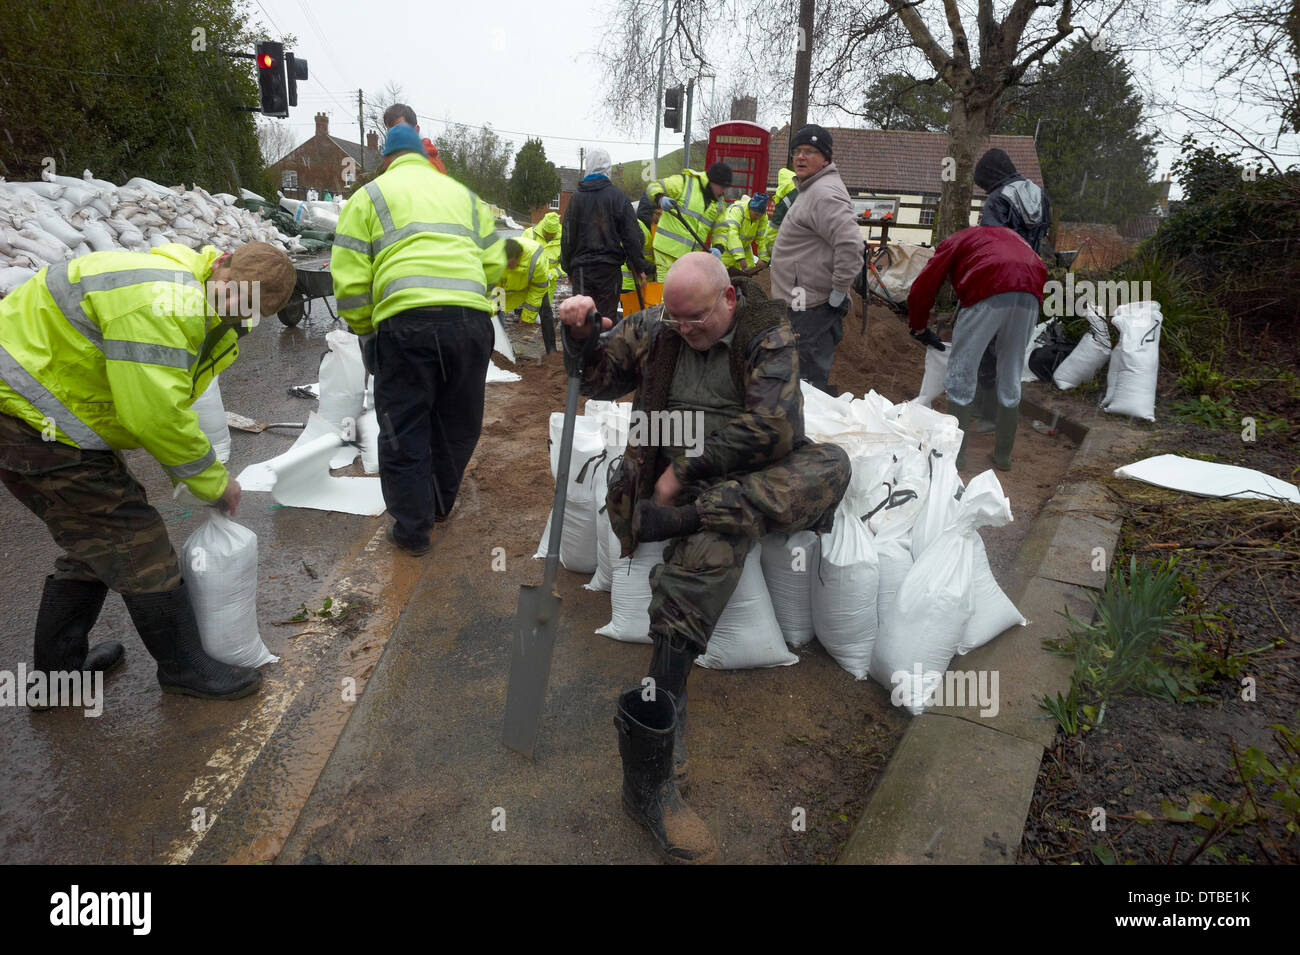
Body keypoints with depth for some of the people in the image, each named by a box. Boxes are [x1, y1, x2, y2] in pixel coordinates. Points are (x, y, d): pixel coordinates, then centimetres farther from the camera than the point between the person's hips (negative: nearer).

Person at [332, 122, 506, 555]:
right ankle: (441, 505, 37)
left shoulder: (370, 195, 15)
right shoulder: (463, 194, 26)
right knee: (458, 423, 20)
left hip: (405, 321, -3)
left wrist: (364, 330, 19)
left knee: (403, 432, 9)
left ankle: (412, 529, 17)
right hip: (471, 319, 3)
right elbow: (494, 263, 17)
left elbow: (350, 278, 5)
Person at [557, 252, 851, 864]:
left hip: (753, 475, 2)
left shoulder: (769, 337, 3)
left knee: (829, 464, -29)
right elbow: (595, 382, 21)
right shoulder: (653, 330, 11)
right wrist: (577, 335, 0)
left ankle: (670, 518, -36)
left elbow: (773, 426, -11)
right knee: (710, 544, -36)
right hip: (684, 485, -1)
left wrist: (688, 471, -13)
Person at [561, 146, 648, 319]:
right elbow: (632, 235, -3)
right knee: (607, 316, 5)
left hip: (581, 268, 1)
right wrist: (639, 267, 4)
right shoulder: (617, 195, -3)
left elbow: (567, 237, 8)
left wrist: (568, 269, 18)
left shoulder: (576, 197, 4)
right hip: (610, 268, -1)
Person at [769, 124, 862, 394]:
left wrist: (839, 291, -21)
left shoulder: (824, 193, -17)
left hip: (813, 309, -11)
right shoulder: (812, 189, 19)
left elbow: (850, 244, -29)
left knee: (811, 381, -8)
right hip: (804, 304, 11)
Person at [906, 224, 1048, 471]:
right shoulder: (1008, 234, 40)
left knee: (960, 376, 7)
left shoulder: (954, 241, 27)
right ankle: (1003, 456, 24)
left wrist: (919, 329, 29)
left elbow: (921, 288, 17)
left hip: (988, 293, -5)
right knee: (1011, 378, 16)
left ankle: (956, 454, 11)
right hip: (1031, 294, 5)